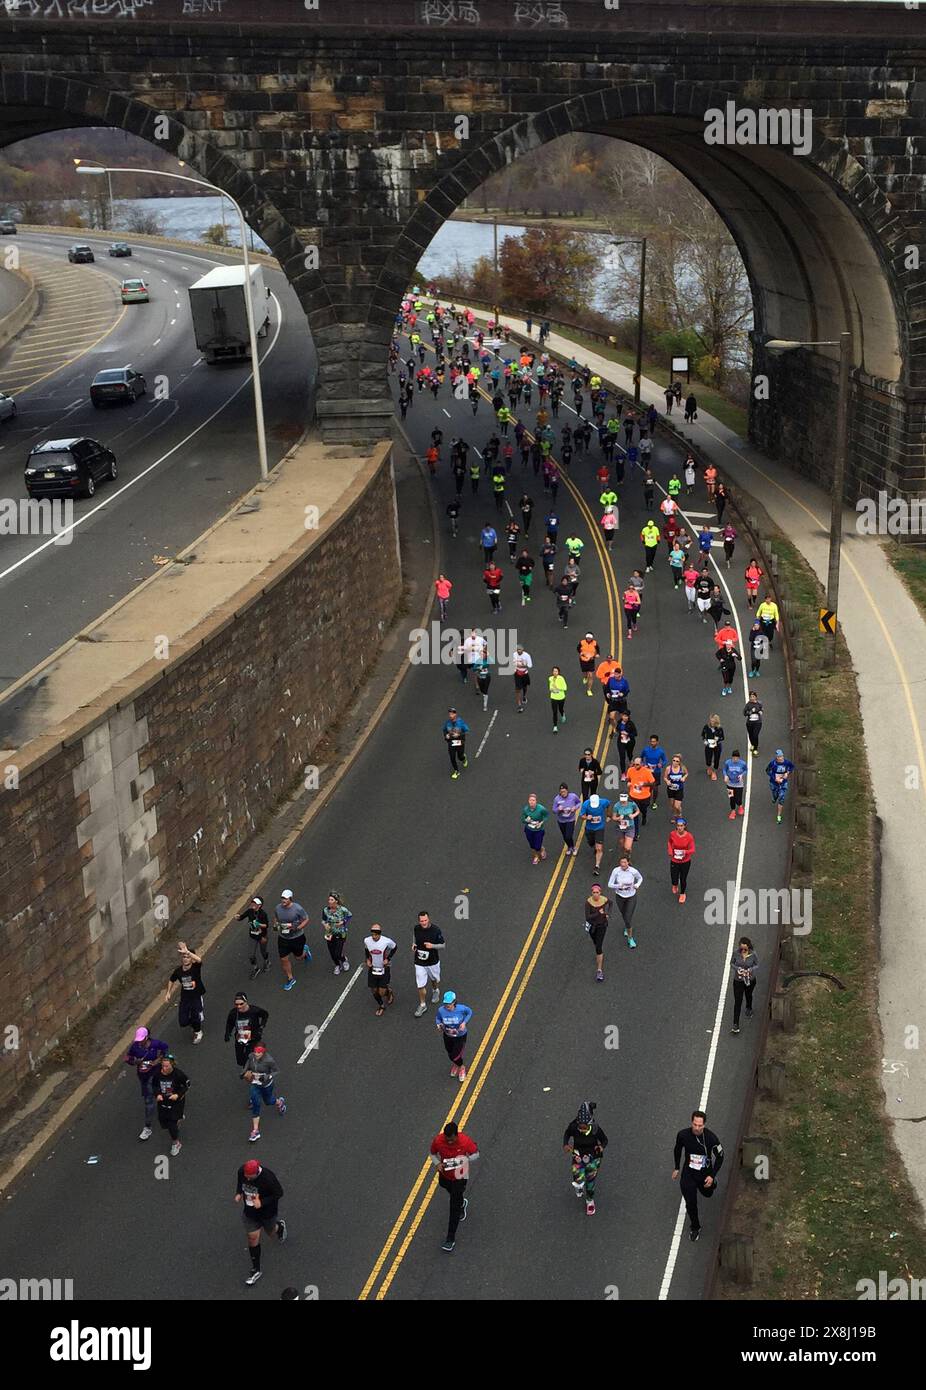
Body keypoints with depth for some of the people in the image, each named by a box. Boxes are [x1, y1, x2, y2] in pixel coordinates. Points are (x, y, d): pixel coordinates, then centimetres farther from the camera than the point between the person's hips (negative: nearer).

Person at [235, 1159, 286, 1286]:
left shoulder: (268, 1178, -36)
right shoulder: (241, 1171, -21)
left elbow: (279, 1193, -22)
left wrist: (262, 1202, -30)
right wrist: (238, 1193, -15)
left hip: (267, 1212, -3)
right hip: (249, 1212, 3)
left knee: (270, 1232, 22)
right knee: (253, 1238, 6)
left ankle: (280, 1226, 60)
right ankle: (256, 1270, 23)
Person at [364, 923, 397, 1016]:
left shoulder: (387, 941, -23)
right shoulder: (366, 940, -13)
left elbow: (394, 948, -1)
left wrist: (388, 958, -10)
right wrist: (367, 959, -2)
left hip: (384, 969, -3)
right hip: (372, 968, 3)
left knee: (382, 993, -2)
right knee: (375, 991, 10)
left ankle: (389, 992, 35)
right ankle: (381, 1006, 38)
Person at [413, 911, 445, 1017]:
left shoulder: (436, 930, -21)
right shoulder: (416, 928, -11)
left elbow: (443, 944, -10)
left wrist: (432, 946, -28)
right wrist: (413, 945, -5)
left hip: (433, 961, -1)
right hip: (419, 962, 1)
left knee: (435, 979, 26)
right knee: (421, 985, 1)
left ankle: (436, 991, 58)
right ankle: (422, 1005, 20)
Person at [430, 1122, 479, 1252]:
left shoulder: (465, 1141, -30)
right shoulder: (438, 1140, -25)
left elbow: (475, 1154, -13)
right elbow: (432, 1153, -4)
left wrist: (465, 1160, -31)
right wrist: (437, 1163, -24)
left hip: (460, 1176, -3)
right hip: (445, 1174, 3)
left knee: (454, 1207, -1)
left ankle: (451, 1238, 11)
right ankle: (462, 1202, 66)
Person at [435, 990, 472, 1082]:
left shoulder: (461, 1008, -29)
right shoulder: (441, 1010, -24)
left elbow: (469, 1012, -7)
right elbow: (437, 1018, -2)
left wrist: (464, 1022, -22)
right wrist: (439, 1024, -23)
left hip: (460, 1036, -3)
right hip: (447, 1036, 3)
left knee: (455, 1056, -1)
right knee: (450, 1055, 22)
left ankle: (462, 1067, 35)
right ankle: (455, 1064, 60)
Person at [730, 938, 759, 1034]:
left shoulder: (753, 954, -21)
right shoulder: (736, 953, -20)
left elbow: (757, 965, -6)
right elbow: (731, 963, -5)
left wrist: (750, 970, -25)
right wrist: (737, 969, -25)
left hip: (750, 980, 1)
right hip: (738, 980, -1)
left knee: (748, 995, 29)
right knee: (737, 1002, -3)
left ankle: (749, 1008, 63)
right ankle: (736, 1025, 2)